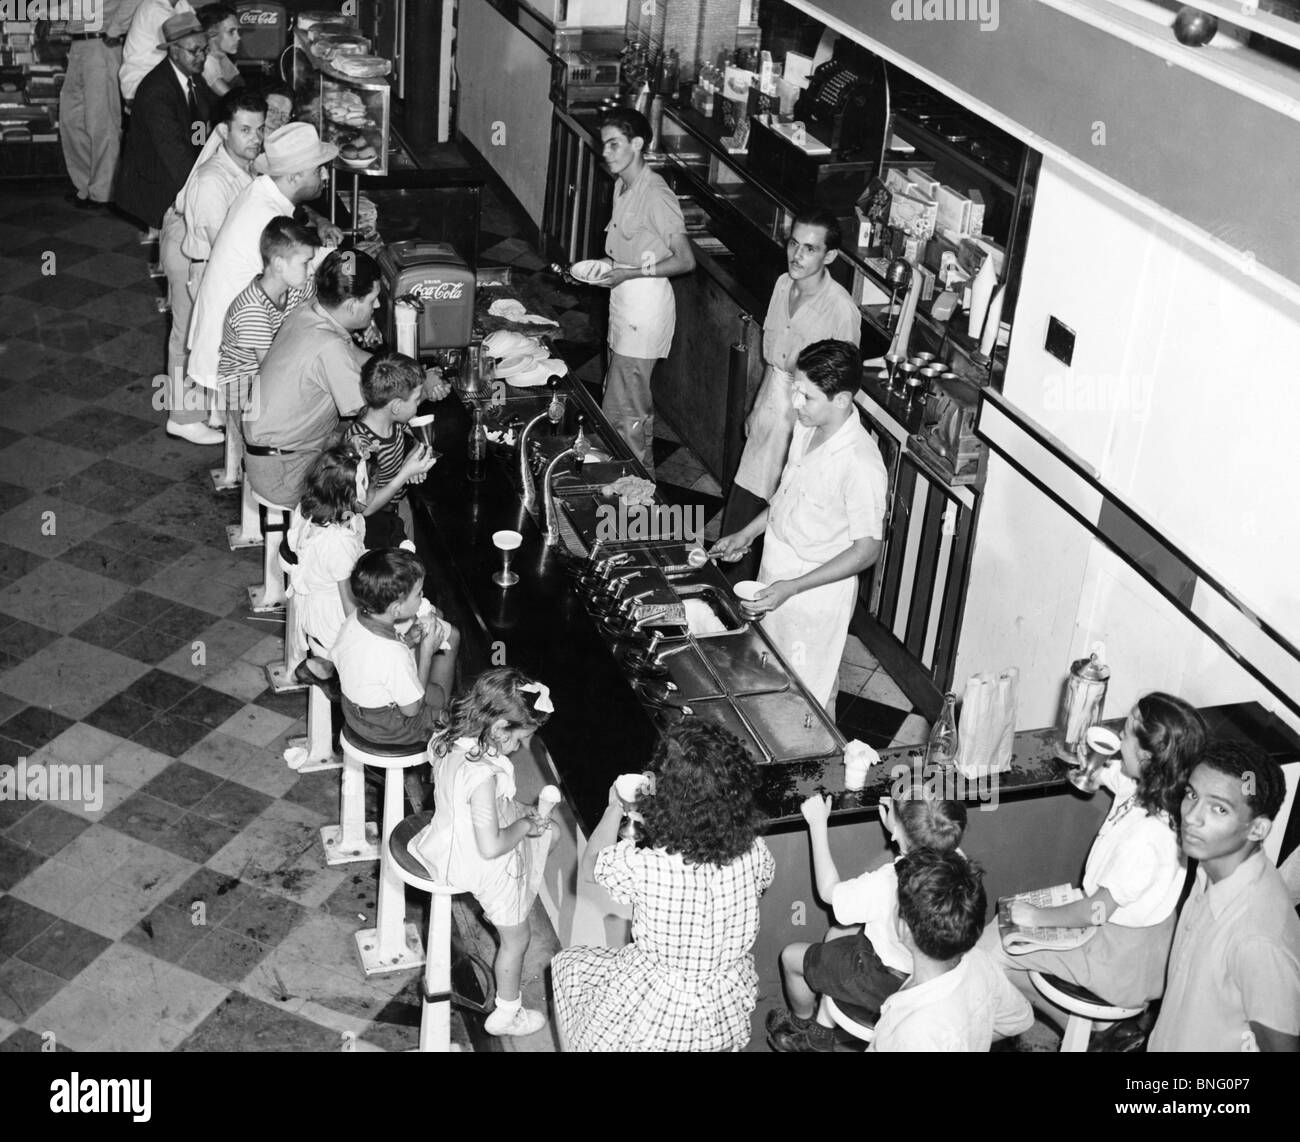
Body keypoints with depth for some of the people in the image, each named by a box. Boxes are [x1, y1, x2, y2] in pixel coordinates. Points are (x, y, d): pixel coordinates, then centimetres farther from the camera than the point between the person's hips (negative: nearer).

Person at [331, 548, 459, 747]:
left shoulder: (355, 618, -18)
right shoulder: (394, 655, -41)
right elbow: (411, 708, -23)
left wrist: (406, 641, -10)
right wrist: (427, 650, -18)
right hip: (387, 730, -7)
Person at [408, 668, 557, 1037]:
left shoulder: (449, 743, -12)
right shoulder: (484, 775, -38)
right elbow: (491, 846, -35)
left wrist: (520, 816, 2)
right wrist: (524, 825, -17)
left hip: (449, 839, 8)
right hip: (488, 868, -8)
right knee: (515, 940, 16)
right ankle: (506, 1015, 37)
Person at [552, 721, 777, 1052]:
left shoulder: (644, 867, -31)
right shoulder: (755, 854, -20)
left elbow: (590, 866, -7)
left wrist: (615, 808, 9)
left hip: (661, 1022, -4)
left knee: (568, 964, 24)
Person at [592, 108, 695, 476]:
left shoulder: (655, 194, -20)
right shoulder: (623, 186, 9)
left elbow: (685, 260, -20)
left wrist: (630, 273, -23)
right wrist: (600, 268, 10)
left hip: (645, 307, -9)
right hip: (623, 304, 9)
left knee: (623, 411, -3)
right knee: (633, 404, 17)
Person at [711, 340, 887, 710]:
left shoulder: (861, 466, -30)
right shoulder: (807, 428, -6)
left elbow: (867, 550, -23)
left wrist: (790, 588, -26)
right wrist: (746, 534, 8)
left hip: (817, 597, -8)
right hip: (776, 579, 8)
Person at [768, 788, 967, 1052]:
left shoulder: (885, 883, -40)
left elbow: (829, 891, -18)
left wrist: (818, 824, -12)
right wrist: (895, 822, -1)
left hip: (888, 981, -7)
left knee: (791, 957, 15)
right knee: (834, 935, 29)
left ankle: (801, 1021, 48)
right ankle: (819, 1037, 41)